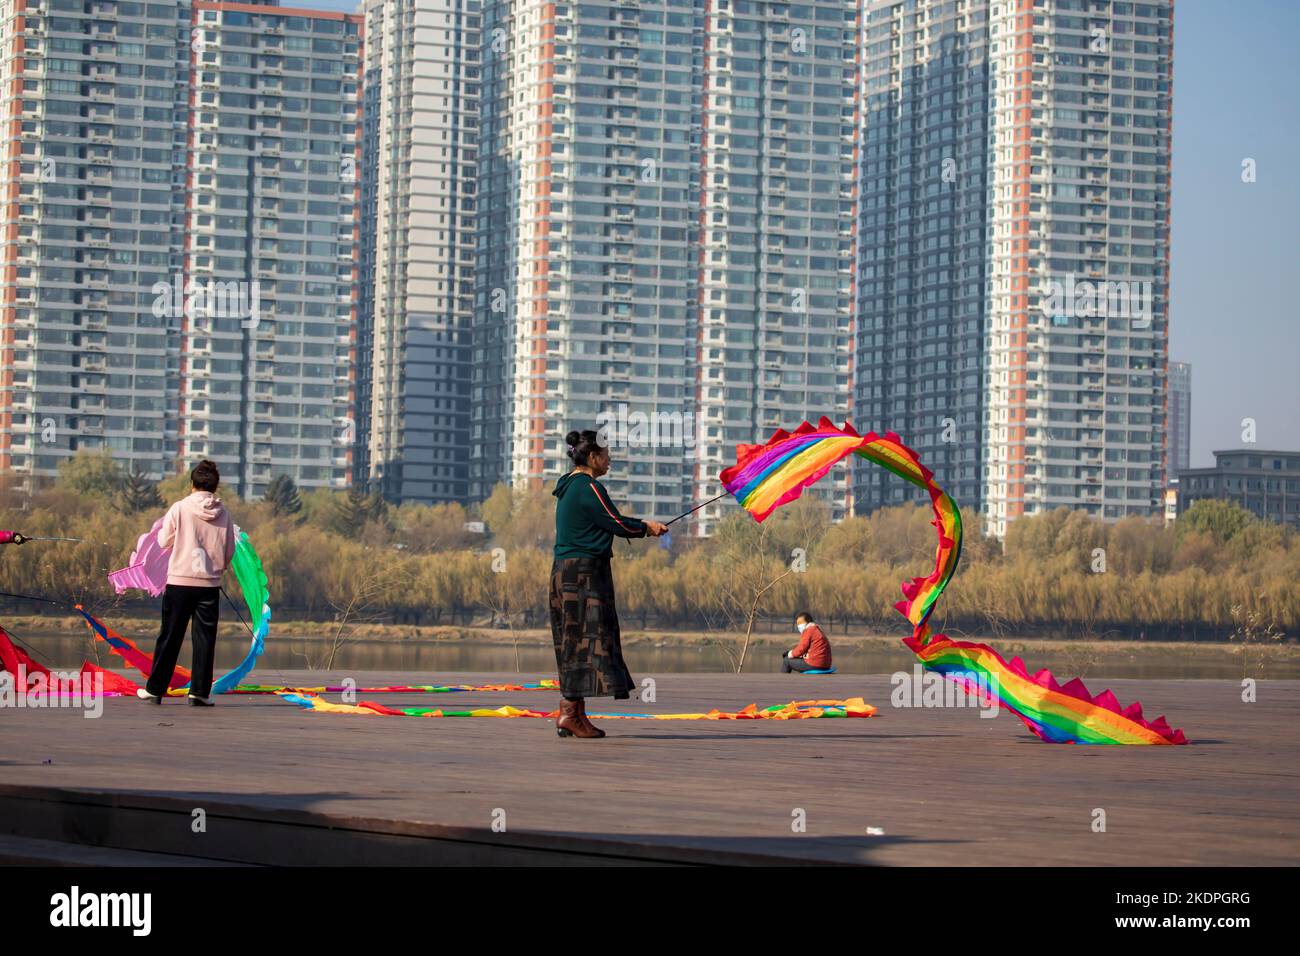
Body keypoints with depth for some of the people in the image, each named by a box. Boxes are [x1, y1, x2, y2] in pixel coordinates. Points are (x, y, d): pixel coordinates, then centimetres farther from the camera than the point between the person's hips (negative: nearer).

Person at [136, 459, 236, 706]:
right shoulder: (224, 514, 2)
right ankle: (200, 691, -1)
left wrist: (162, 527, 20)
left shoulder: (180, 508, -6)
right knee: (204, 639, 4)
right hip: (210, 584, 1)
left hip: (180, 582, -1)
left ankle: (155, 689, 10)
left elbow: (164, 541, 1)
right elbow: (230, 551, 6)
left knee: (170, 638, 6)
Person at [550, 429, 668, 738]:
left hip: (565, 572, 10)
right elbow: (616, 524, -12)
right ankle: (570, 713, -11)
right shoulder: (588, 488, -13)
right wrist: (646, 528, 6)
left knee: (574, 643, 10)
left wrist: (644, 525, 20)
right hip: (585, 570, -10)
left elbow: (606, 522, 22)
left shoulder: (569, 487, 17)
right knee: (586, 637, -9)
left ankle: (574, 713, 11)